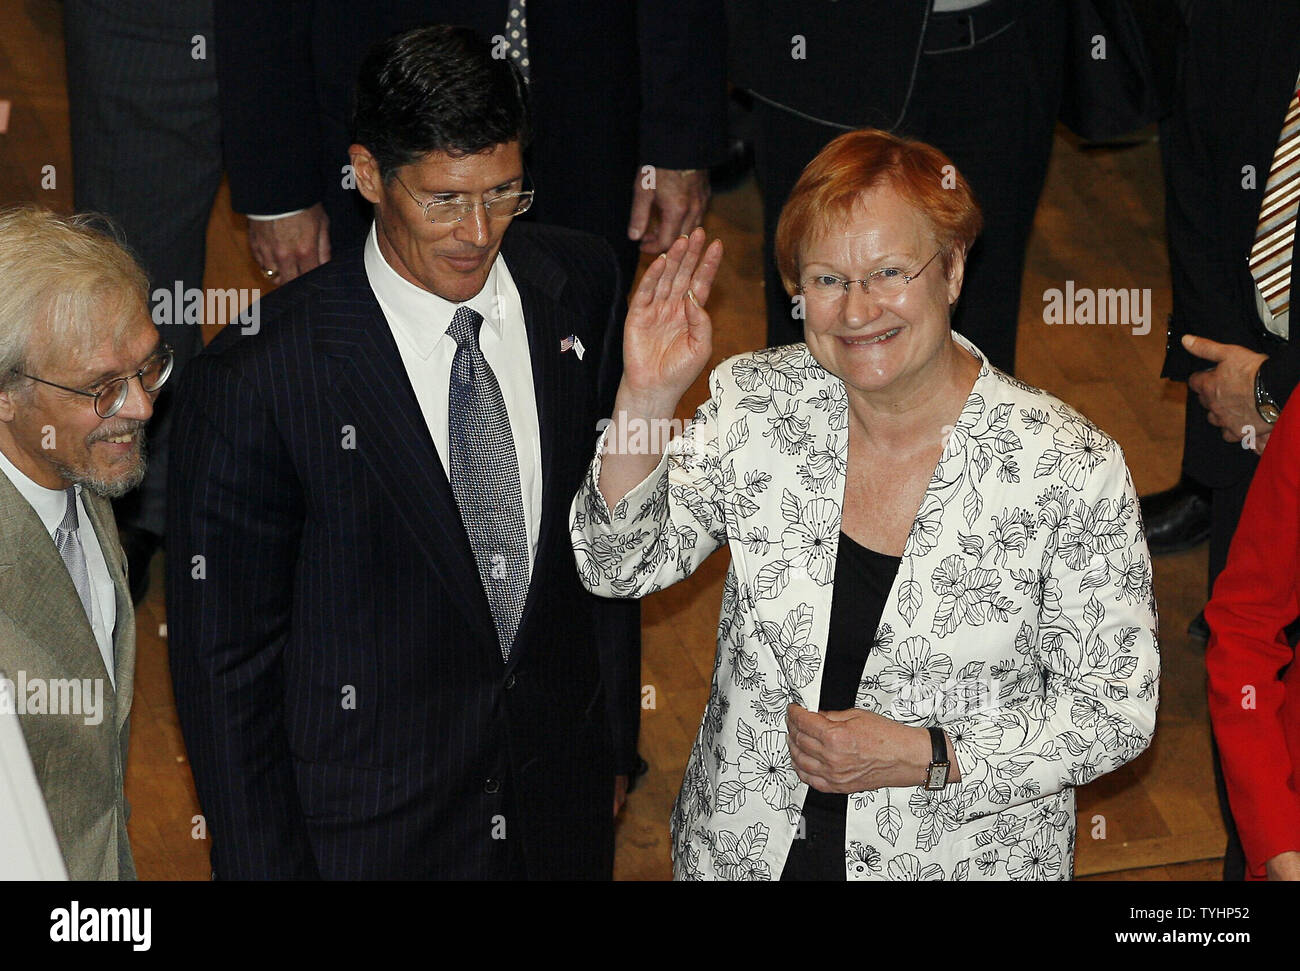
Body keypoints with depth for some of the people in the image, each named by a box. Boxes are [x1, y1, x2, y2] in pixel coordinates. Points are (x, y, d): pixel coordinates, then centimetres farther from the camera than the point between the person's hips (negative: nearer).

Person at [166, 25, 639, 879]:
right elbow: (223, 657, -13)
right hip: (371, 835, -4)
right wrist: (267, 865, -11)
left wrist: (615, 742, 12)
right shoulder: (256, 376, -21)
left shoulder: (581, 286, -6)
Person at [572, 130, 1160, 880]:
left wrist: (926, 757, -23)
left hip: (963, 858, -3)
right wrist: (646, 398, -22)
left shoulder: (1069, 470, -20)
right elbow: (623, 566, -7)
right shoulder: (756, 406, -10)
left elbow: (1115, 711, -13)